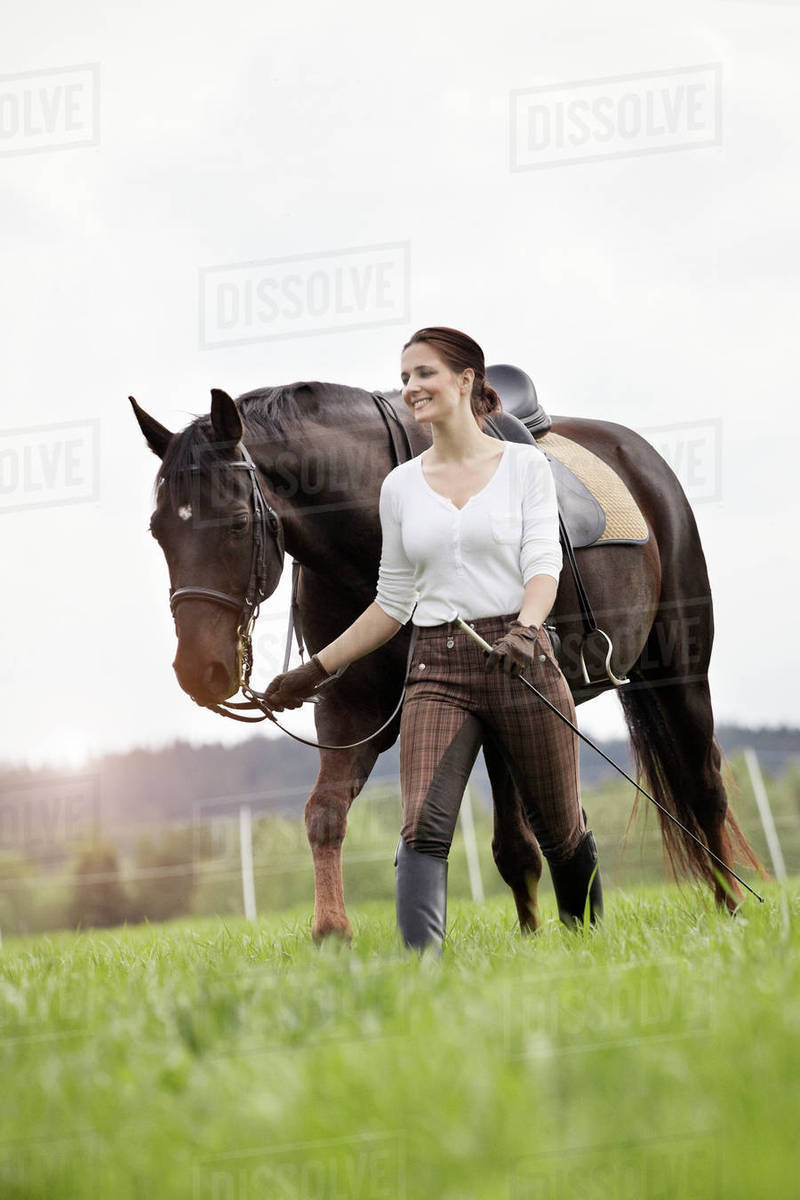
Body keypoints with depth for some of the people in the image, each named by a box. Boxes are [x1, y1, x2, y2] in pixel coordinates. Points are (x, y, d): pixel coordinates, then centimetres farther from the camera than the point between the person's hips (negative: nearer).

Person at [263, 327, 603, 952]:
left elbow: (544, 563, -10)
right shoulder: (401, 486, 11)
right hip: (437, 671, 2)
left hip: (521, 660, -2)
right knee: (423, 826, -19)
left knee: (561, 829, 10)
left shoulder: (525, 466, 2)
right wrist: (316, 670, 15)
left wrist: (527, 626, -30)